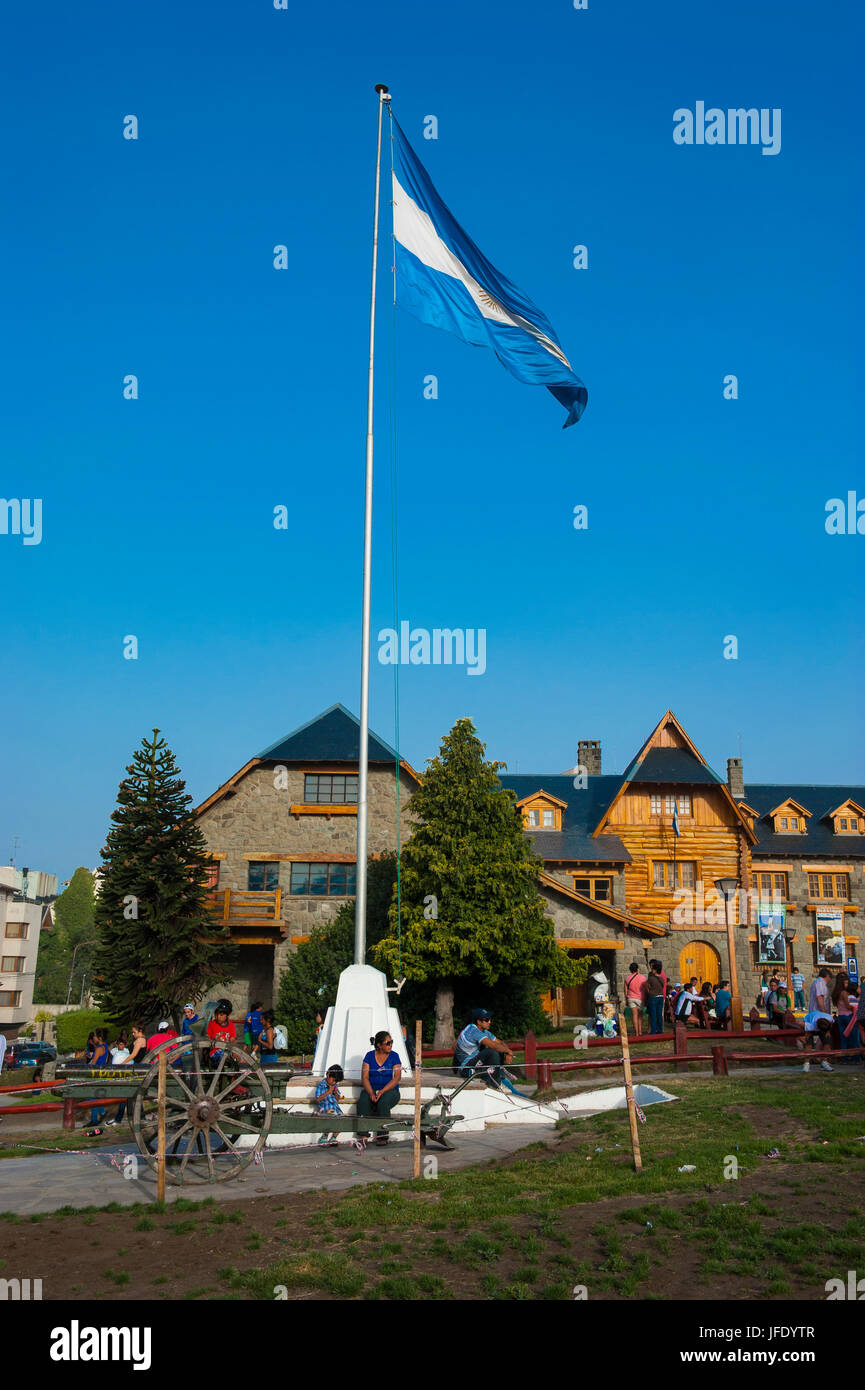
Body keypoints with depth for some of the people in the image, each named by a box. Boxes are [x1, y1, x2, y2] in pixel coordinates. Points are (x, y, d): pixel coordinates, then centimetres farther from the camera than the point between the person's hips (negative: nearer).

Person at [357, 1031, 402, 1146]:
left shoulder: (394, 1056, 0)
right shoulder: (370, 1056, 4)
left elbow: (396, 1078, -9)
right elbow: (364, 1077, -3)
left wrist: (382, 1091, -21)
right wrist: (371, 1093, -19)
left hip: (390, 1090, -1)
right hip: (371, 1089, 1)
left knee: (383, 1102, -34)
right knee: (363, 1102, -30)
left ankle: (382, 1137, -25)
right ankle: (363, 1136, -28)